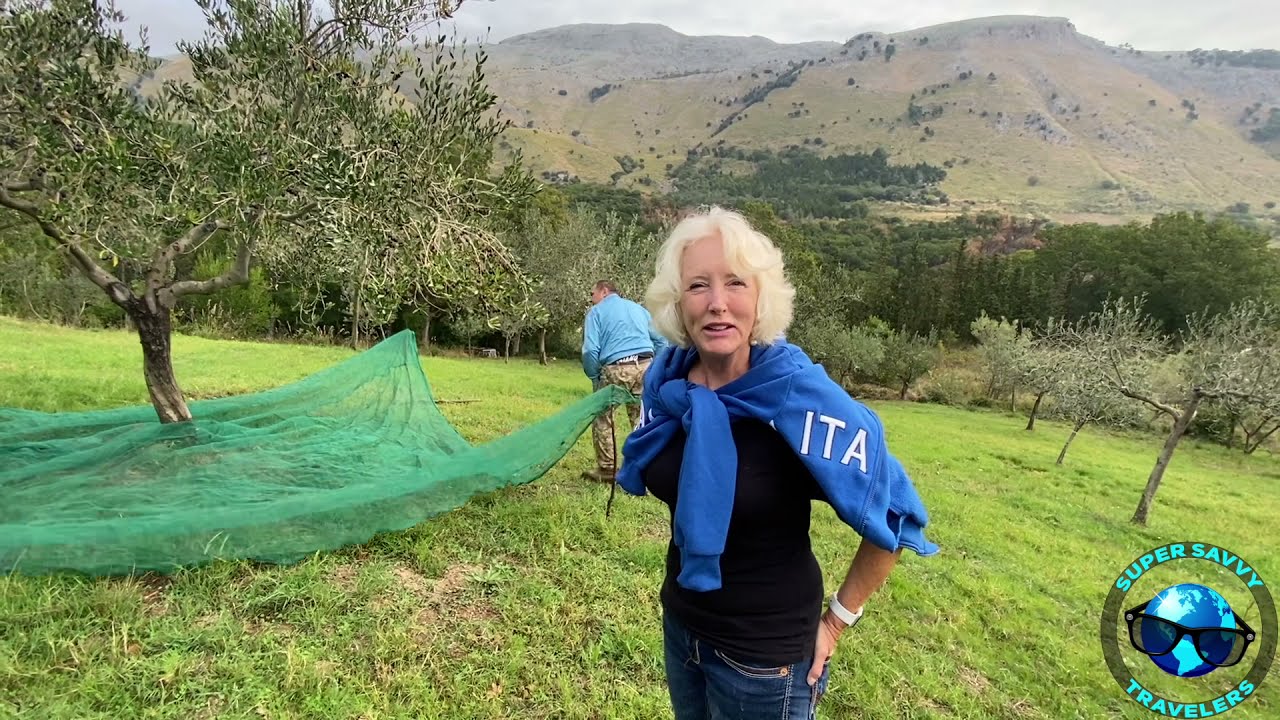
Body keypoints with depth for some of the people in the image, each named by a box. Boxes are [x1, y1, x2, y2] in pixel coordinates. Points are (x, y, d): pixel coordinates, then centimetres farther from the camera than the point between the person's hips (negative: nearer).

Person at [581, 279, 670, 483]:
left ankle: (607, 469, 12)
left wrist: (594, 377, 7)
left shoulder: (596, 311, 7)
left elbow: (590, 350, -5)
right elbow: (661, 341, 20)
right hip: (645, 366, 4)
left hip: (616, 369, -4)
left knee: (602, 418, 11)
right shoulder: (638, 308, 22)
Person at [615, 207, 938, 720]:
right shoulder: (666, 383, -9)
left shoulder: (799, 396, -25)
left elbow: (895, 516, -16)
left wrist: (838, 619, -9)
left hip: (765, 650, -5)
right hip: (680, 621, 5)